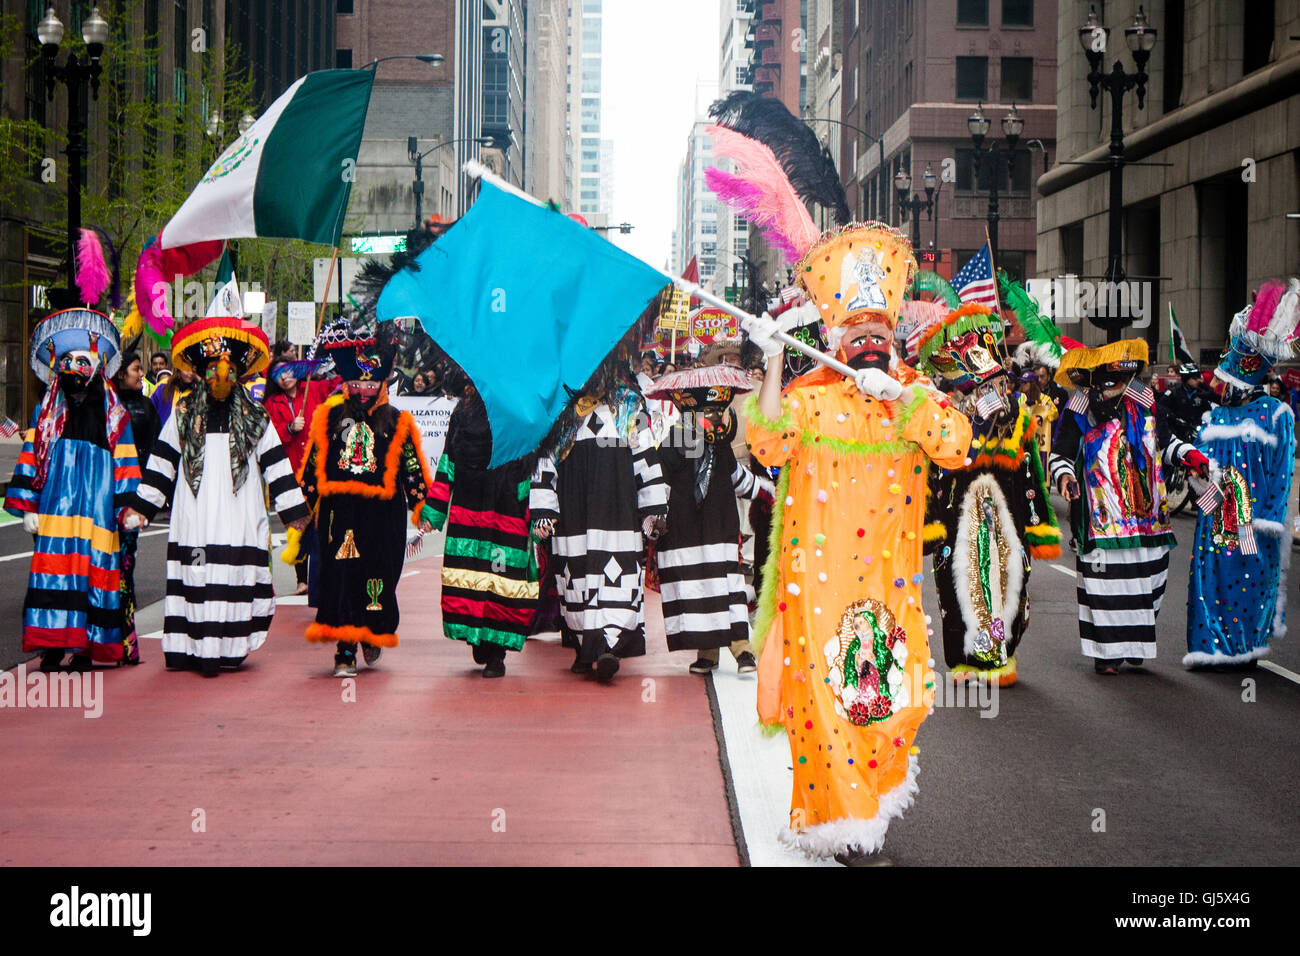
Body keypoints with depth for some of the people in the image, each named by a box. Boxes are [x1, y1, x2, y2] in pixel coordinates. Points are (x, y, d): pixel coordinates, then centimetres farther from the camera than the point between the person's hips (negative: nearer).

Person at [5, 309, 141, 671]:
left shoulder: (114, 413, 12)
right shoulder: (47, 410, 13)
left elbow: (125, 463, 9)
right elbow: (30, 456, 9)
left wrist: (128, 506, 1)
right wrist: (27, 506, 1)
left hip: (97, 503, 0)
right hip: (56, 503, 0)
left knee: (93, 568, -4)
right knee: (54, 565, -9)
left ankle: (85, 650, 1)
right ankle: (52, 648, -6)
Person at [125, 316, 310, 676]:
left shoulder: (254, 418, 11)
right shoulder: (183, 415, 11)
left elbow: (275, 464, 12)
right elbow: (162, 461, 13)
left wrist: (294, 511, 10)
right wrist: (141, 507, 10)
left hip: (239, 514, 0)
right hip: (195, 514, 0)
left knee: (235, 576, -8)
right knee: (196, 578, -6)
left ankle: (226, 648, -3)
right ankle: (192, 648, -2)